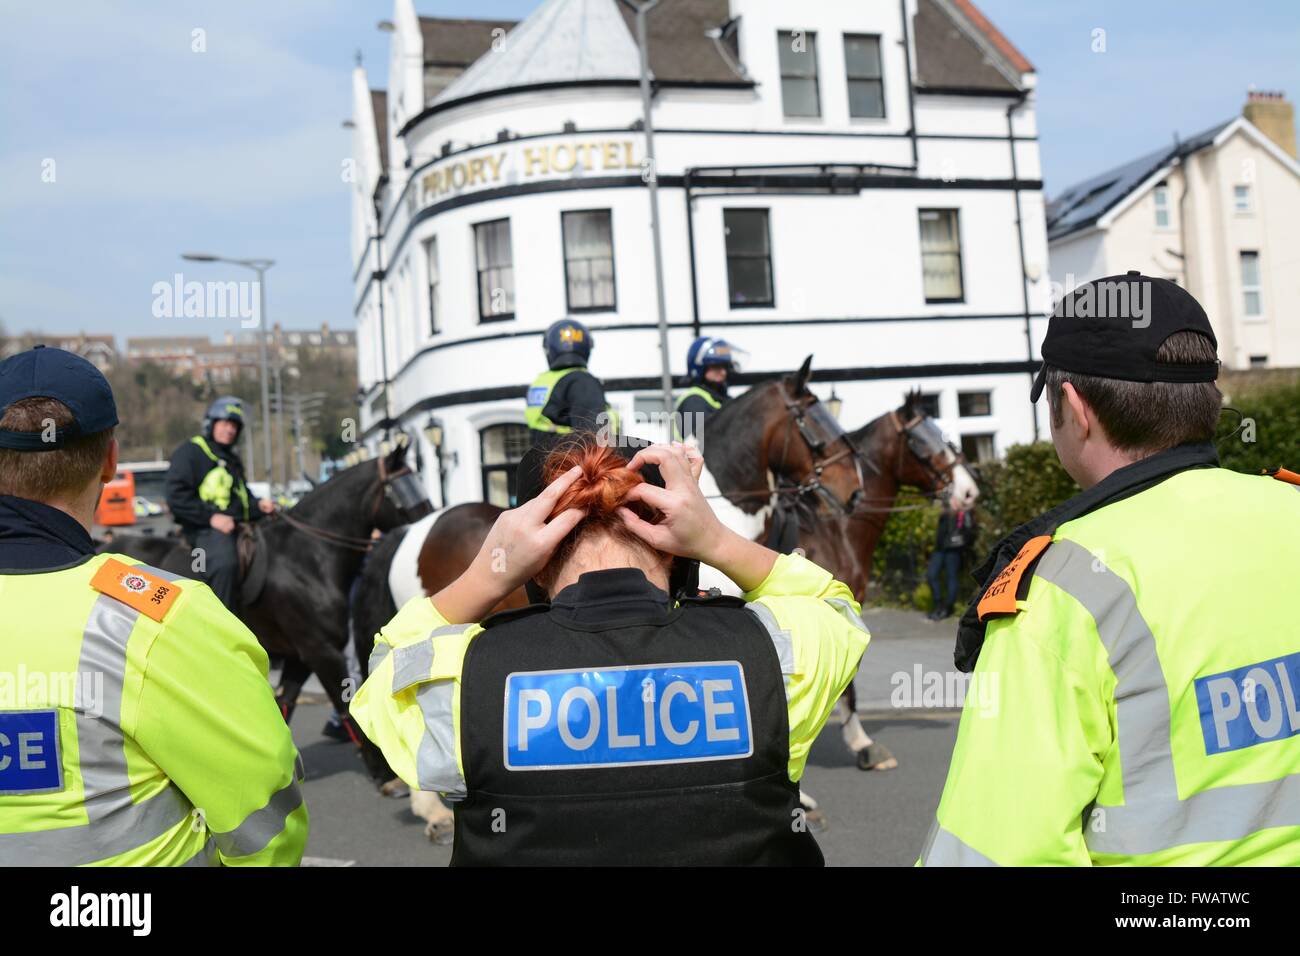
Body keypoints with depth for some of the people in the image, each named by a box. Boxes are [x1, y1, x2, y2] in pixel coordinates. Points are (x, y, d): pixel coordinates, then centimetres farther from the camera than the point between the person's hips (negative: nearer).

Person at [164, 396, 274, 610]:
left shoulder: (233, 459, 26)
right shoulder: (189, 452, 1)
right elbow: (176, 498, -9)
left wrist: (258, 505, 10)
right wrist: (211, 517, -17)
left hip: (238, 525, 9)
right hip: (204, 528, -9)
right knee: (224, 562, -35)